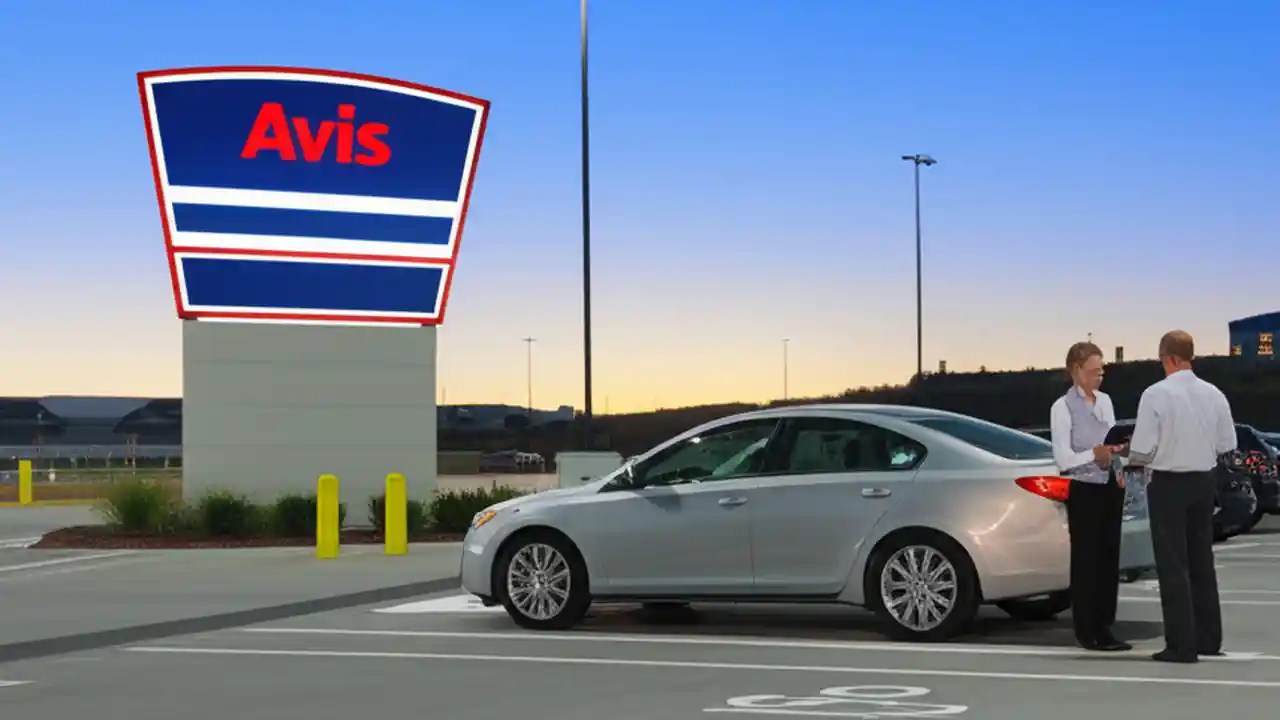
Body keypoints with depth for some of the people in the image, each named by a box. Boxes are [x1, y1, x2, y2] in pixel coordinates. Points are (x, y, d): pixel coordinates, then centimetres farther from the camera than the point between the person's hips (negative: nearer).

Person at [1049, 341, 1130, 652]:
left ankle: (1104, 628, 16)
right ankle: (1088, 632, 3)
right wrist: (1094, 455, -28)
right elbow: (1063, 459, -14)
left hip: (1110, 486, 7)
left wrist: (1118, 469, 1)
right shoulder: (1063, 407, -9)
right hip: (1084, 490, -7)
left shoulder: (1105, 401, 13)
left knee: (1109, 557, 9)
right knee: (1086, 559, -3)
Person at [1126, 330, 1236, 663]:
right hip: (1203, 482, 5)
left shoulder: (1156, 395, -16)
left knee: (1173, 565, 0)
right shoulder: (1214, 395, -1)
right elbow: (1227, 444, 5)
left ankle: (1182, 645, -2)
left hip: (1168, 484, -5)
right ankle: (1208, 639, 23)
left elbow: (1142, 449, -15)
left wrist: (1136, 460, 7)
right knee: (1202, 562, 16)